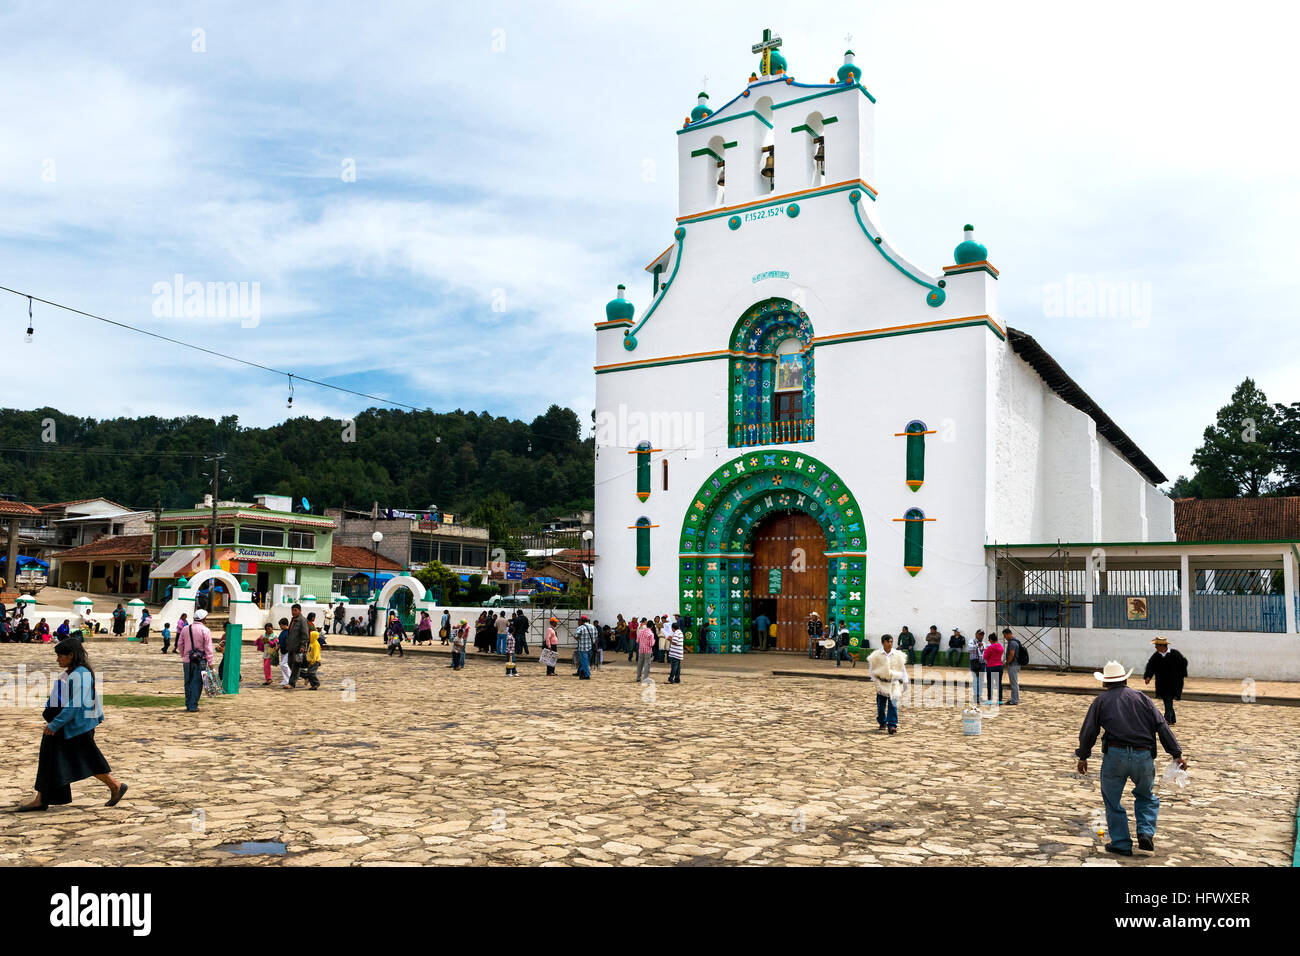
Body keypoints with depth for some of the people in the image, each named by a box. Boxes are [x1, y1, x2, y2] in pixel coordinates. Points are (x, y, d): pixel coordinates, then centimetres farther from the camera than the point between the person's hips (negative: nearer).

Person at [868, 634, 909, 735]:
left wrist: (903, 681, 10)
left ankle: (892, 725, -8)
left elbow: (902, 669, 10)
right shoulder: (877, 655, -3)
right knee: (881, 705, 8)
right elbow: (872, 668, 6)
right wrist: (874, 680, 2)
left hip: (894, 683, 0)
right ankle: (882, 723, 27)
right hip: (881, 683, 0)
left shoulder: (898, 655, 0)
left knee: (893, 704, -9)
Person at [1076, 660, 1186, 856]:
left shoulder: (1101, 700, 10)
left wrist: (1083, 757, 14)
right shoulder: (1142, 697, 15)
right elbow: (1161, 726, 7)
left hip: (1115, 754, -2)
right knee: (1145, 796, 25)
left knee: (1112, 800, 12)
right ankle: (1146, 833, 9)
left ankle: (1121, 844, 13)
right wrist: (1176, 754, 6)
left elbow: (1088, 731, 4)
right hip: (1144, 756, 2)